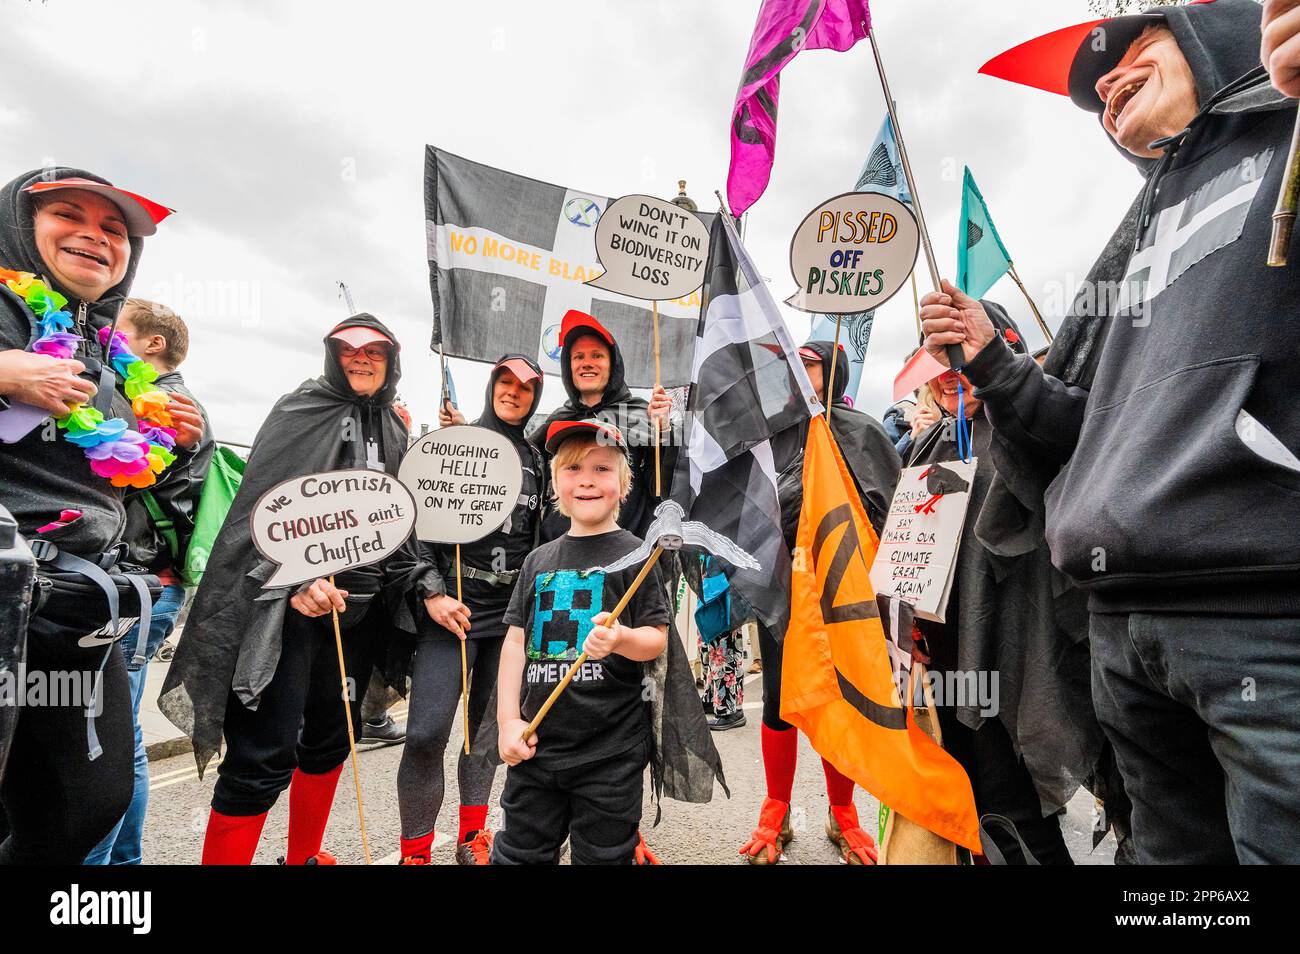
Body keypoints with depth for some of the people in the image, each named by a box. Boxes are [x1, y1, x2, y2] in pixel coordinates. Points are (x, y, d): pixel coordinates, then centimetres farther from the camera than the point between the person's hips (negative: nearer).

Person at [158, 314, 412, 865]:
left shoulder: (394, 431, 14)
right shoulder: (301, 410, -2)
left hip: (359, 608, 6)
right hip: (291, 605, -6)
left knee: (330, 738, 16)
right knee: (264, 758, -7)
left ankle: (304, 858, 35)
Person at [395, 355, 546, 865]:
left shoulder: (534, 459, 10)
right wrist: (432, 592, -13)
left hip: (512, 613, 4)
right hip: (454, 609, -3)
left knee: (489, 728, 12)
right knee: (427, 733, -8)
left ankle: (472, 835, 30)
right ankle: (415, 850, 13)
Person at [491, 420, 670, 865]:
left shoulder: (635, 554, -6)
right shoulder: (539, 560, 7)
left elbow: (657, 639, -8)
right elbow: (516, 640, 8)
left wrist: (621, 639, -28)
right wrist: (509, 720, 1)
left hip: (611, 749, -4)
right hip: (535, 742, 4)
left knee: (603, 855, 11)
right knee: (518, 853, 17)